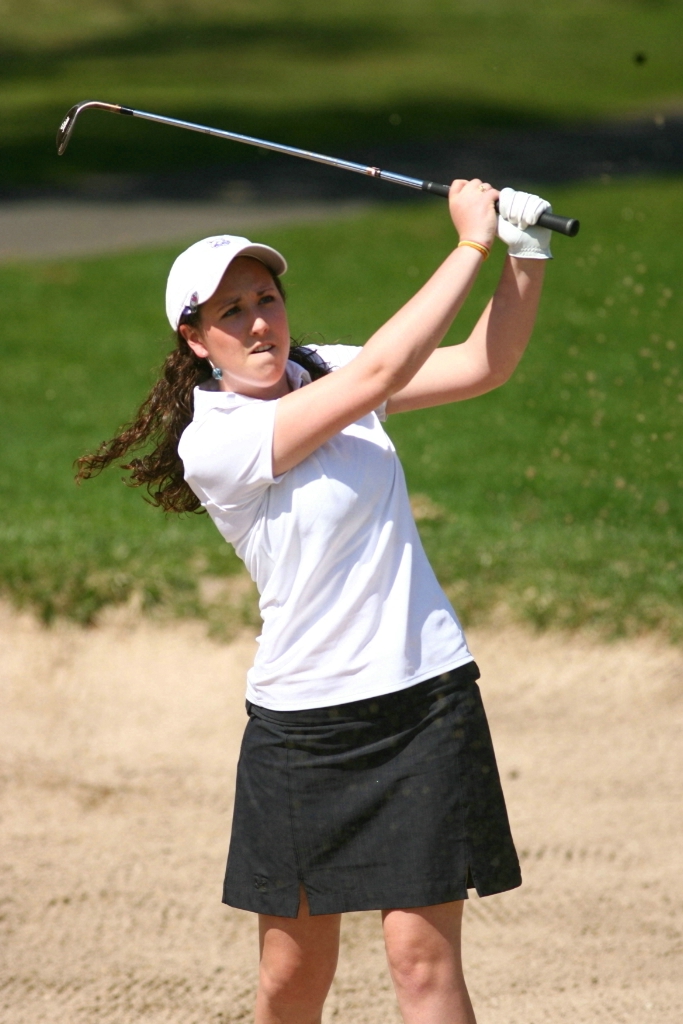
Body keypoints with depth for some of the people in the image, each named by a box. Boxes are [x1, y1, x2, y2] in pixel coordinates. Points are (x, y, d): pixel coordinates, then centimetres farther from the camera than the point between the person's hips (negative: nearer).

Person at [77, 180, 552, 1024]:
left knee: (422, 953, -5)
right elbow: (379, 374, -20)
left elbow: (485, 364, 3)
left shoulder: (321, 372, 6)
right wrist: (472, 243, -17)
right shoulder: (212, 442, -13)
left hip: (427, 697, 3)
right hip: (304, 722, -3)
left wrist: (526, 257, -14)